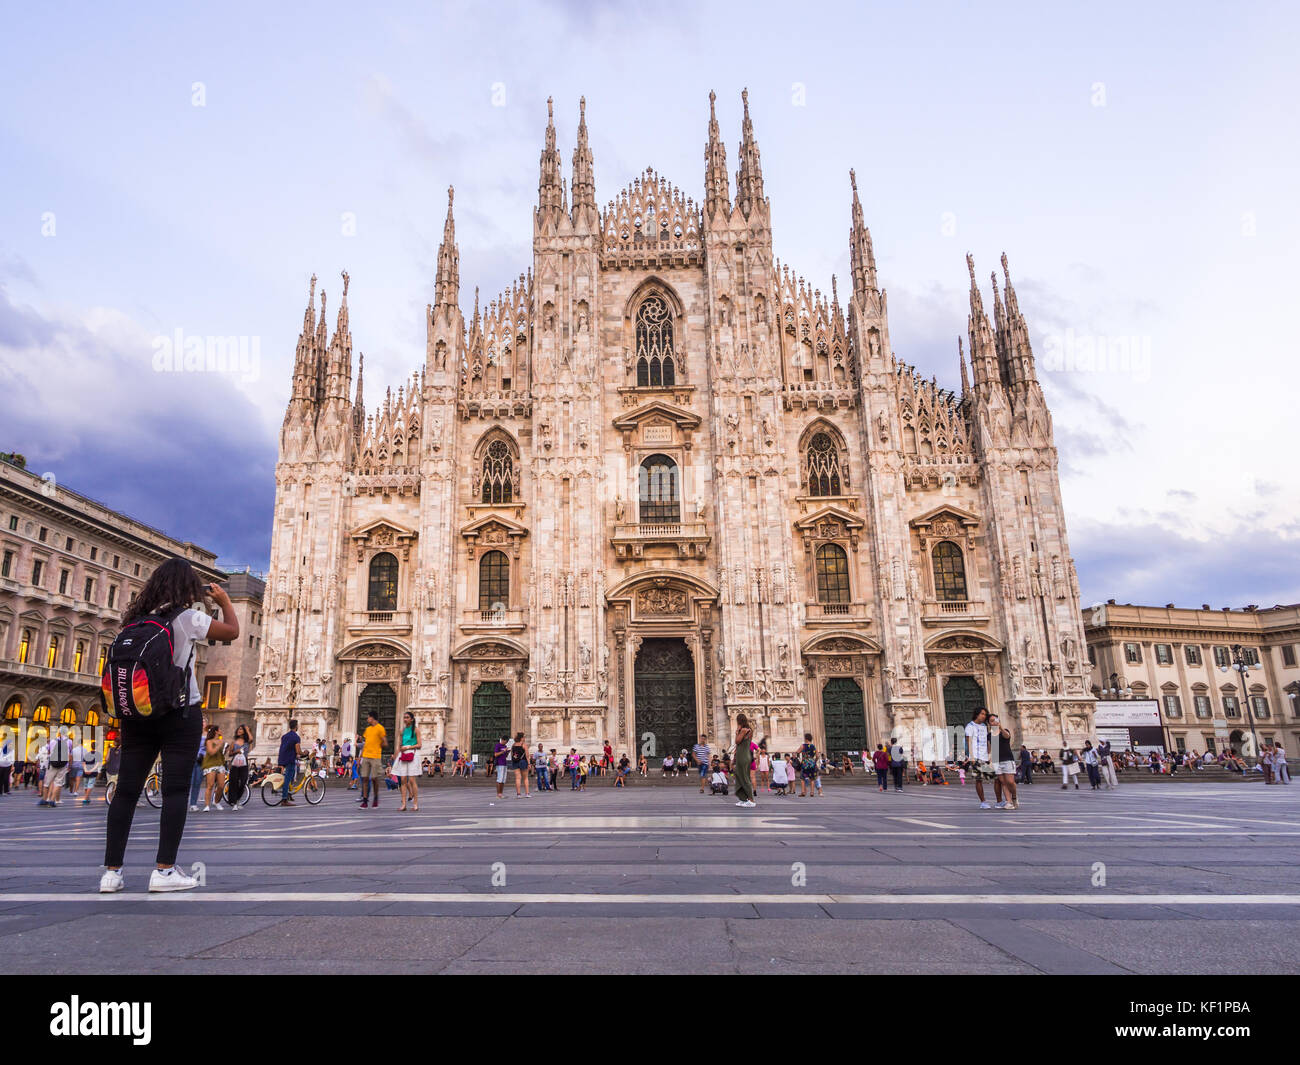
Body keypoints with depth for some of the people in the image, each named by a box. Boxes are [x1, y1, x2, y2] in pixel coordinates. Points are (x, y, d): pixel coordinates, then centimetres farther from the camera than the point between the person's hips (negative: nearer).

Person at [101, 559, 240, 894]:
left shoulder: (135, 618, 5)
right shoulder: (187, 618, -11)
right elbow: (232, 631, 0)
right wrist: (224, 600, 13)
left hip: (136, 713, 6)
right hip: (179, 713, -5)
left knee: (126, 789, 7)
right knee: (175, 789, -1)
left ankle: (111, 872, 9)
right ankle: (164, 870, -3)